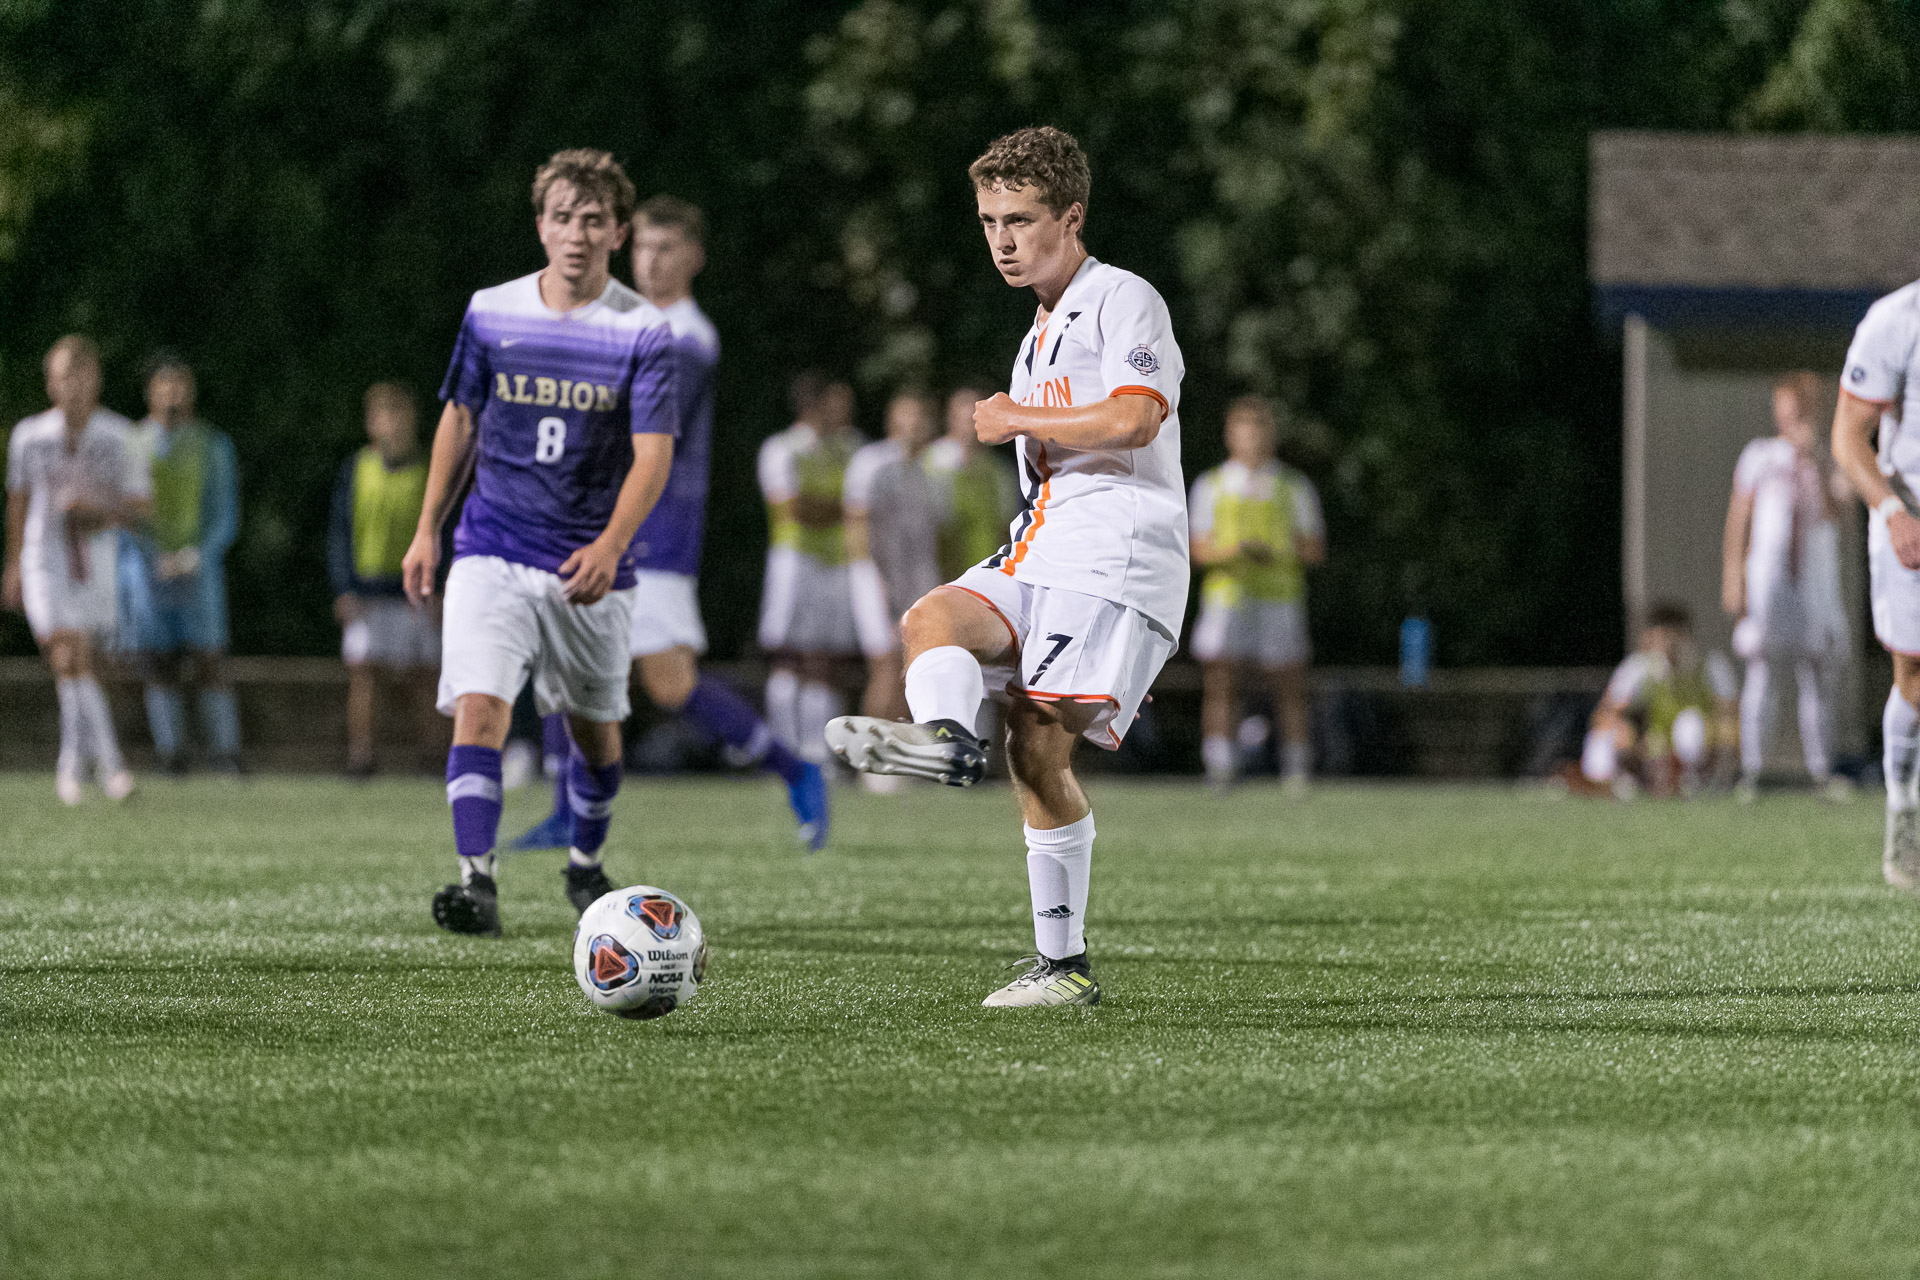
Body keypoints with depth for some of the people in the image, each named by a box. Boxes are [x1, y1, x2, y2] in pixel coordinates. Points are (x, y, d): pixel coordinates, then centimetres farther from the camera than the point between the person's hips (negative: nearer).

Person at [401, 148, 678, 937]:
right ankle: (476, 882, -23)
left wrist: (610, 547, -28)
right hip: (492, 552, 0)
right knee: (478, 707, -18)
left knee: (594, 728, 14)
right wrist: (427, 531, 12)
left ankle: (585, 865, 39)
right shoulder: (490, 313, 1)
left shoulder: (642, 331, -7)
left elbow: (652, 456, -12)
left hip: (590, 566, 0)